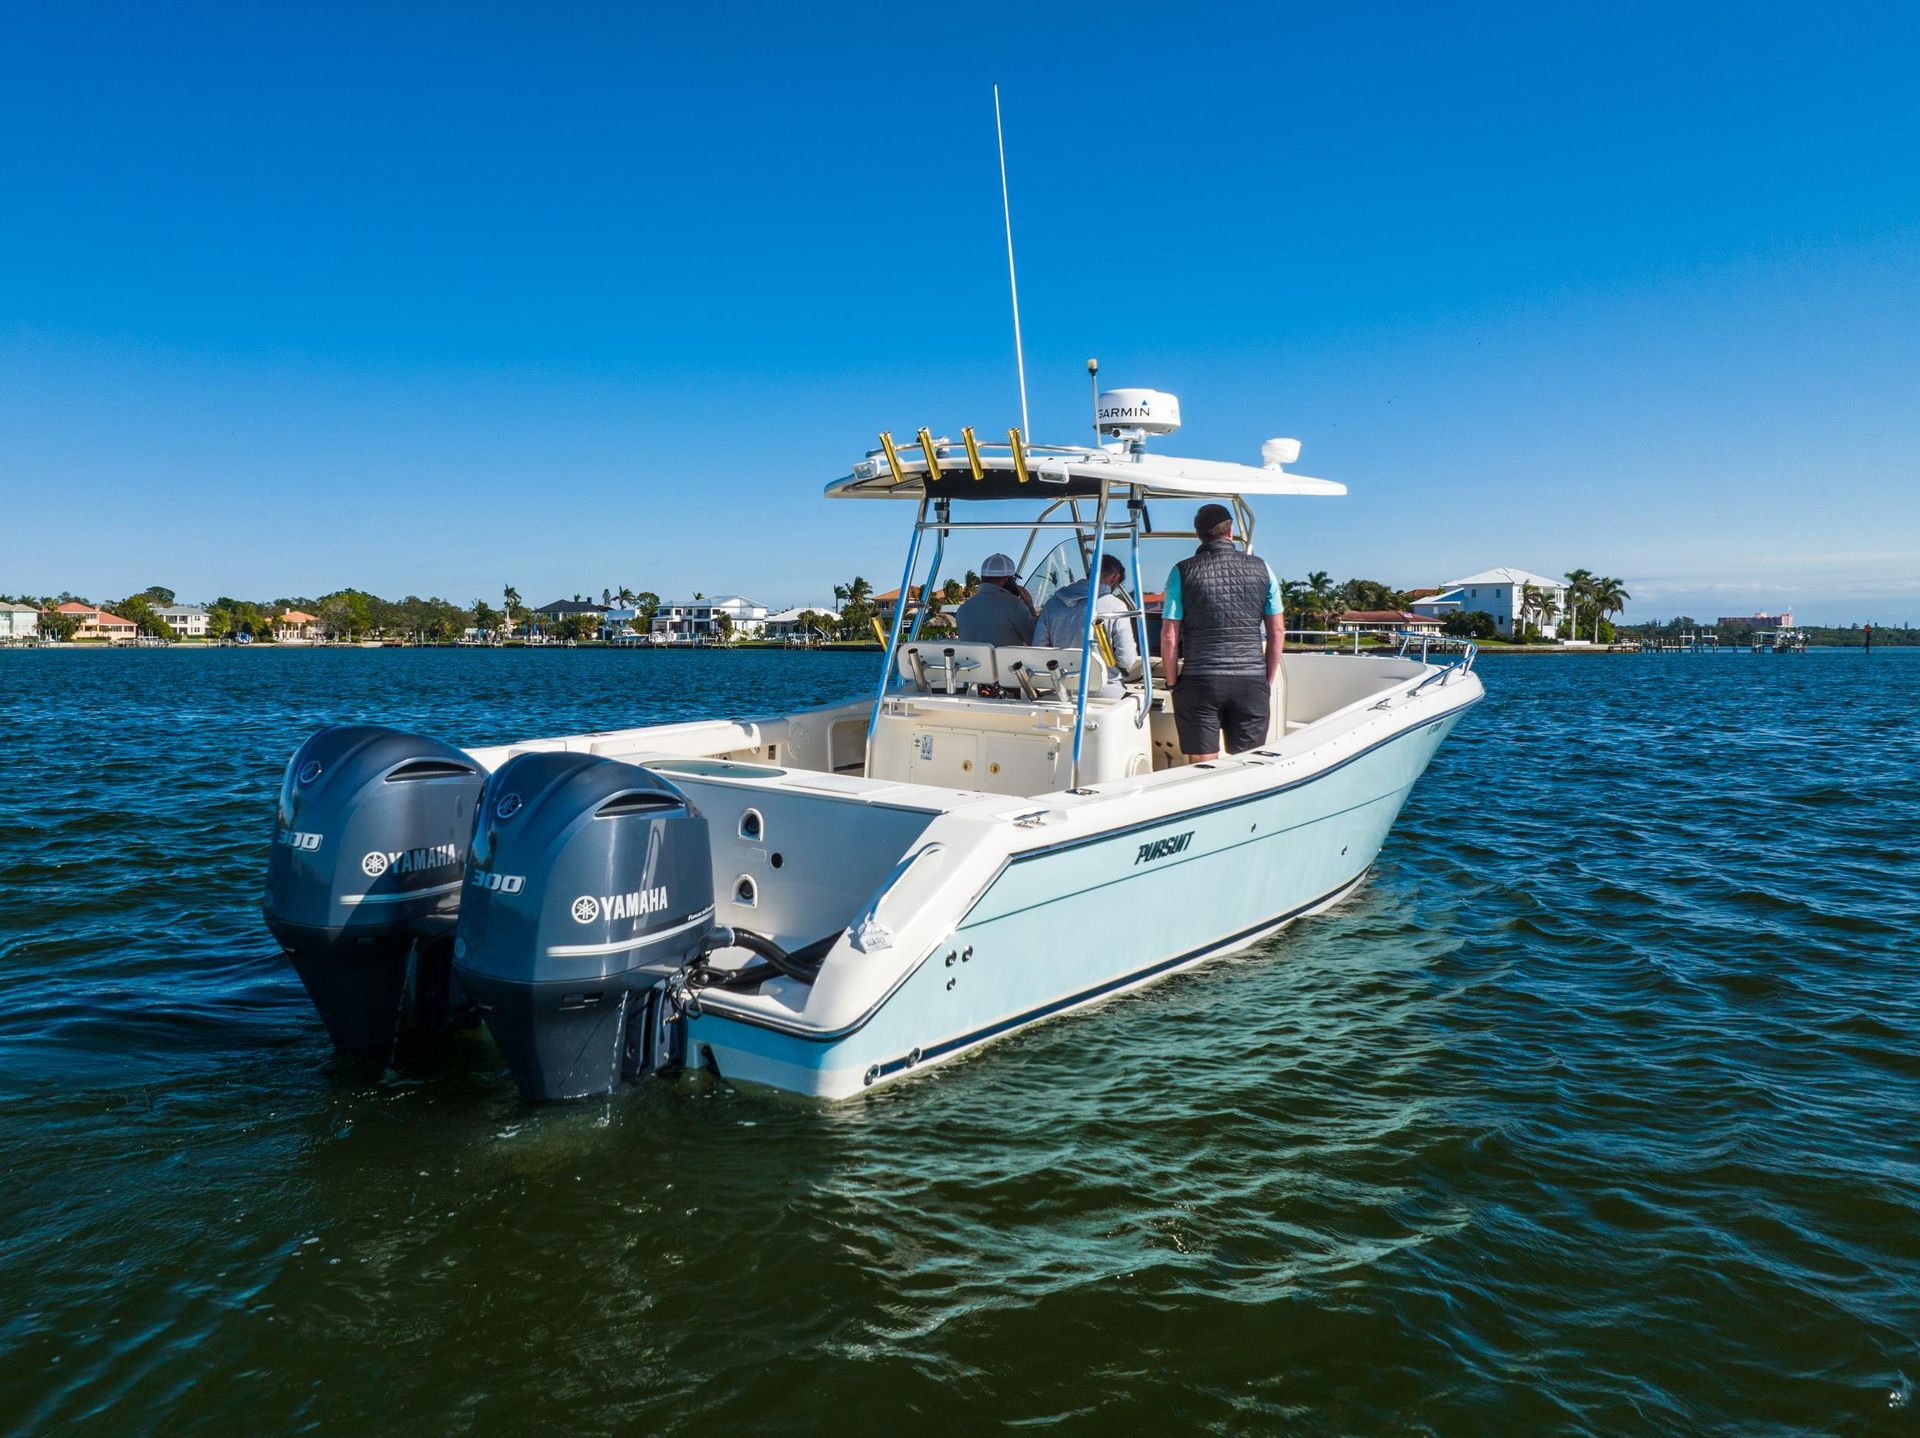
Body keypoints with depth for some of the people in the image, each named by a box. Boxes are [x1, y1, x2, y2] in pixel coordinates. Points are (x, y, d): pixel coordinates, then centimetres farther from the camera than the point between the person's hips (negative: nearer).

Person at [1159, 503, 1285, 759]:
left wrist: (1172, 682, 6)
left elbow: (1169, 635, -4)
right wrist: (1268, 681, 16)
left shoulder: (1183, 572, -1)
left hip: (1199, 681, -2)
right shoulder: (1261, 569, 6)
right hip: (1252, 681, 2)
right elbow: (1277, 631, 8)